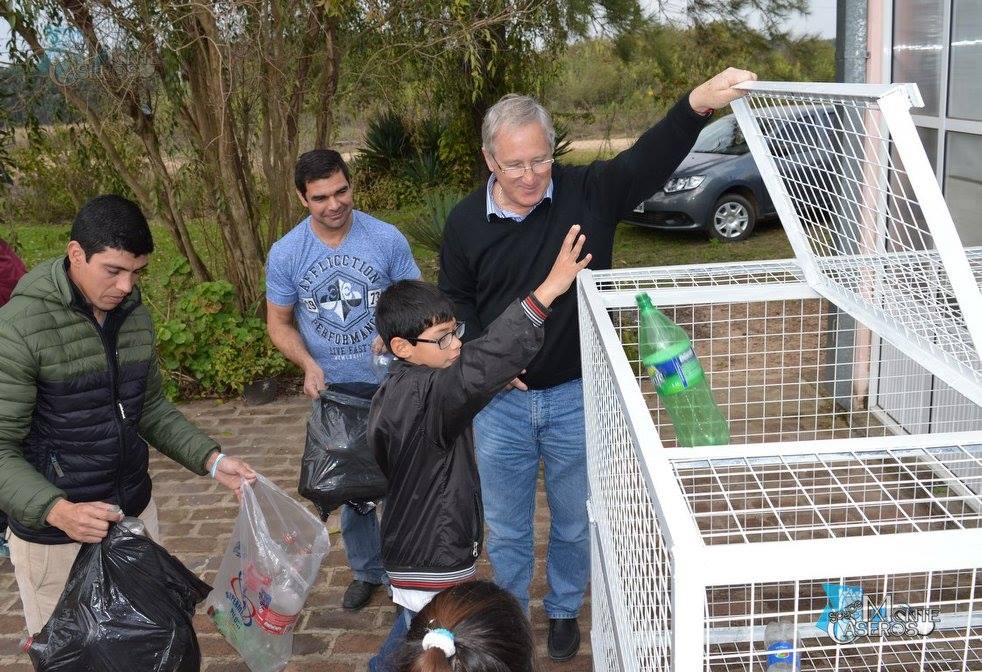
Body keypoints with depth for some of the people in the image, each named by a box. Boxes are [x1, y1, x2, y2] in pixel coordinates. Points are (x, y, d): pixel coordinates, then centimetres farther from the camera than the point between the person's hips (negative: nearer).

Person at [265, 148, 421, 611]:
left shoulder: (387, 239, -11)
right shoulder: (285, 254, -7)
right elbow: (279, 322, 2)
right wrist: (309, 365, -16)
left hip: (391, 387, -1)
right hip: (334, 392, 1)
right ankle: (367, 570, 36)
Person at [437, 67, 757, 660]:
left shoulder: (588, 192, -11)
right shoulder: (466, 221, -6)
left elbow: (650, 160, -27)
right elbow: (455, 302, 5)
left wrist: (697, 104, -46)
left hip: (576, 395, -1)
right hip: (500, 400, 1)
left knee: (574, 521, 18)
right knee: (506, 527, 16)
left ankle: (565, 611, 44)